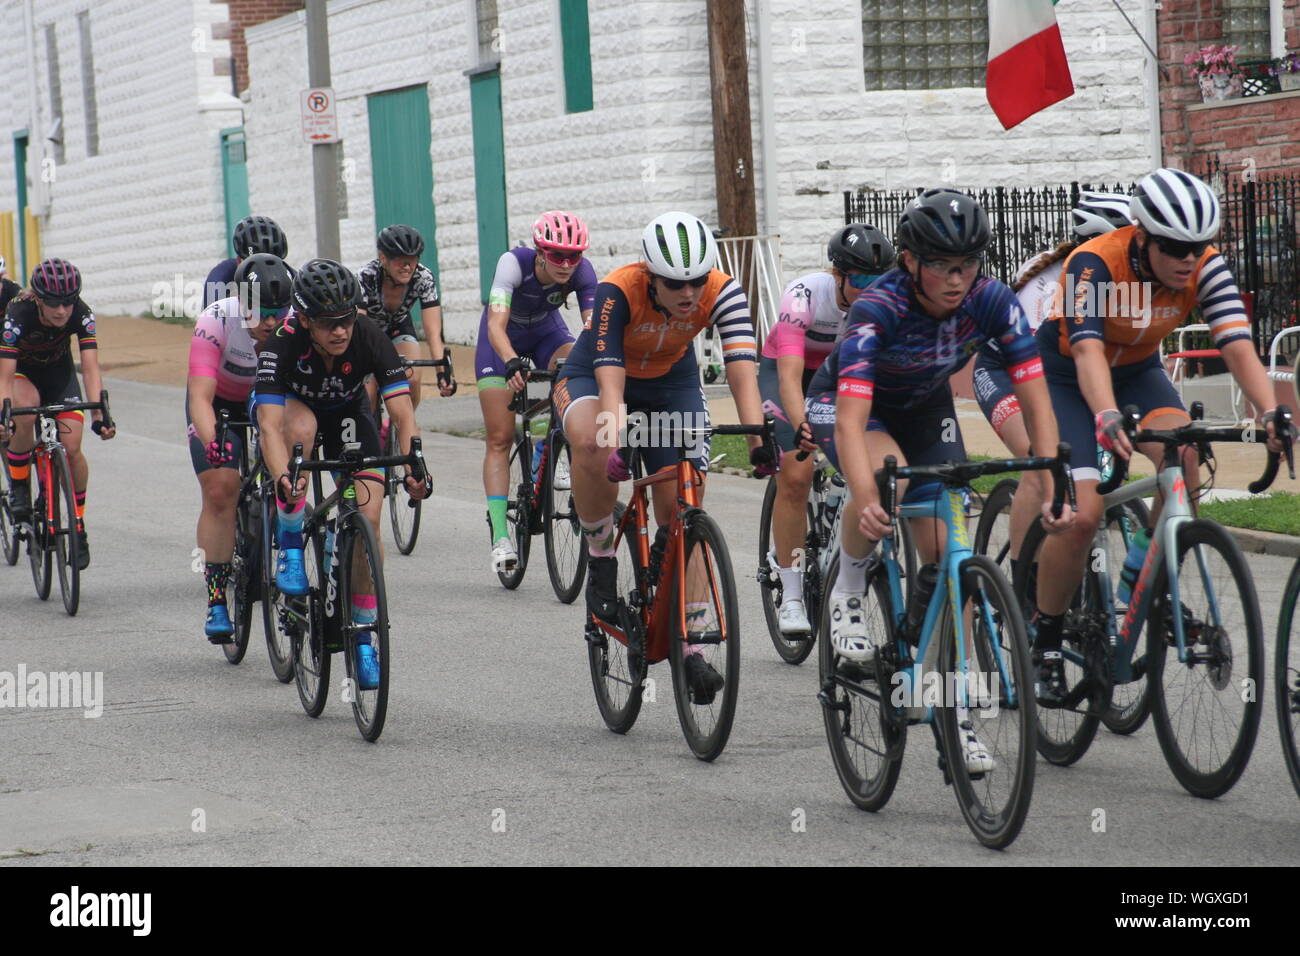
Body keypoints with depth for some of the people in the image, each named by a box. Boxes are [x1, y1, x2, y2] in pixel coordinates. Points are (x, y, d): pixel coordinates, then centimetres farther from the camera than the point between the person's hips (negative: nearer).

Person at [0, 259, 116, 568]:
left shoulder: (81, 314, -28)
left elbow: (90, 368, -32)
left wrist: (100, 415, -45)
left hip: (58, 371, 2)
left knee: (72, 449, -14)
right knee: (26, 411, -36)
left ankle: (79, 527, 4)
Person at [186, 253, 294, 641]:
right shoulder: (216, 321, -33)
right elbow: (201, 397, -39)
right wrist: (212, 442, -56)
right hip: (219, 404, -2)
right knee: (220, 490, -17)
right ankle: (216, 600, -13)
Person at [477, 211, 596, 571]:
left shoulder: (581, 271, -28)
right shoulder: (514, 263, -35)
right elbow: (495, 325, -45)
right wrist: (512, 362, -63)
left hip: (546, 330, 2)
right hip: (504, 339, -2)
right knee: (500, 439, -8)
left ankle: (548, 454, -16)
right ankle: (499, 535, -7)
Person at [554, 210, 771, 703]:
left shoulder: (722, 293, -27)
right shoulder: (617, 293, -34)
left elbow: (742, 369, -36)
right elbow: (609, 380, -41)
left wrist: (758, 439, -50)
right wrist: (616, 446, -56)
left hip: (672, 384, 3)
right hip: (591, 376, -3)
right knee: (591, 444, -37)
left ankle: (689, 641, 2)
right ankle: (601, 560, -15)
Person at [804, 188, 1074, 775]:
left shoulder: (992, 302, -26)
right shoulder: (877, 309, -36)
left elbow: (1036, 401, -25)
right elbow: (851, 421, -45)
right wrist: (866, 498, -61)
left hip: (925, 409, 4)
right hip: (841, 403, -4)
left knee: (948, 560, -7)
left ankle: (957, 712, 3)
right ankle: (848, 593, -11)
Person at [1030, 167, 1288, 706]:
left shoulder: (1206, 267, -20)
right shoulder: (1095, 265, -32)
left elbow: (1238, 347, -29)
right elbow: (1088, 352, -44)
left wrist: (1270, 412, -46)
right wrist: (1107, 418, -62)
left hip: (1137, 372, 4)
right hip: (1065, 378, -4)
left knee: (1182, 457, -27)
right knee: (1082, 514, -20)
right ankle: (1044, 639, 2)